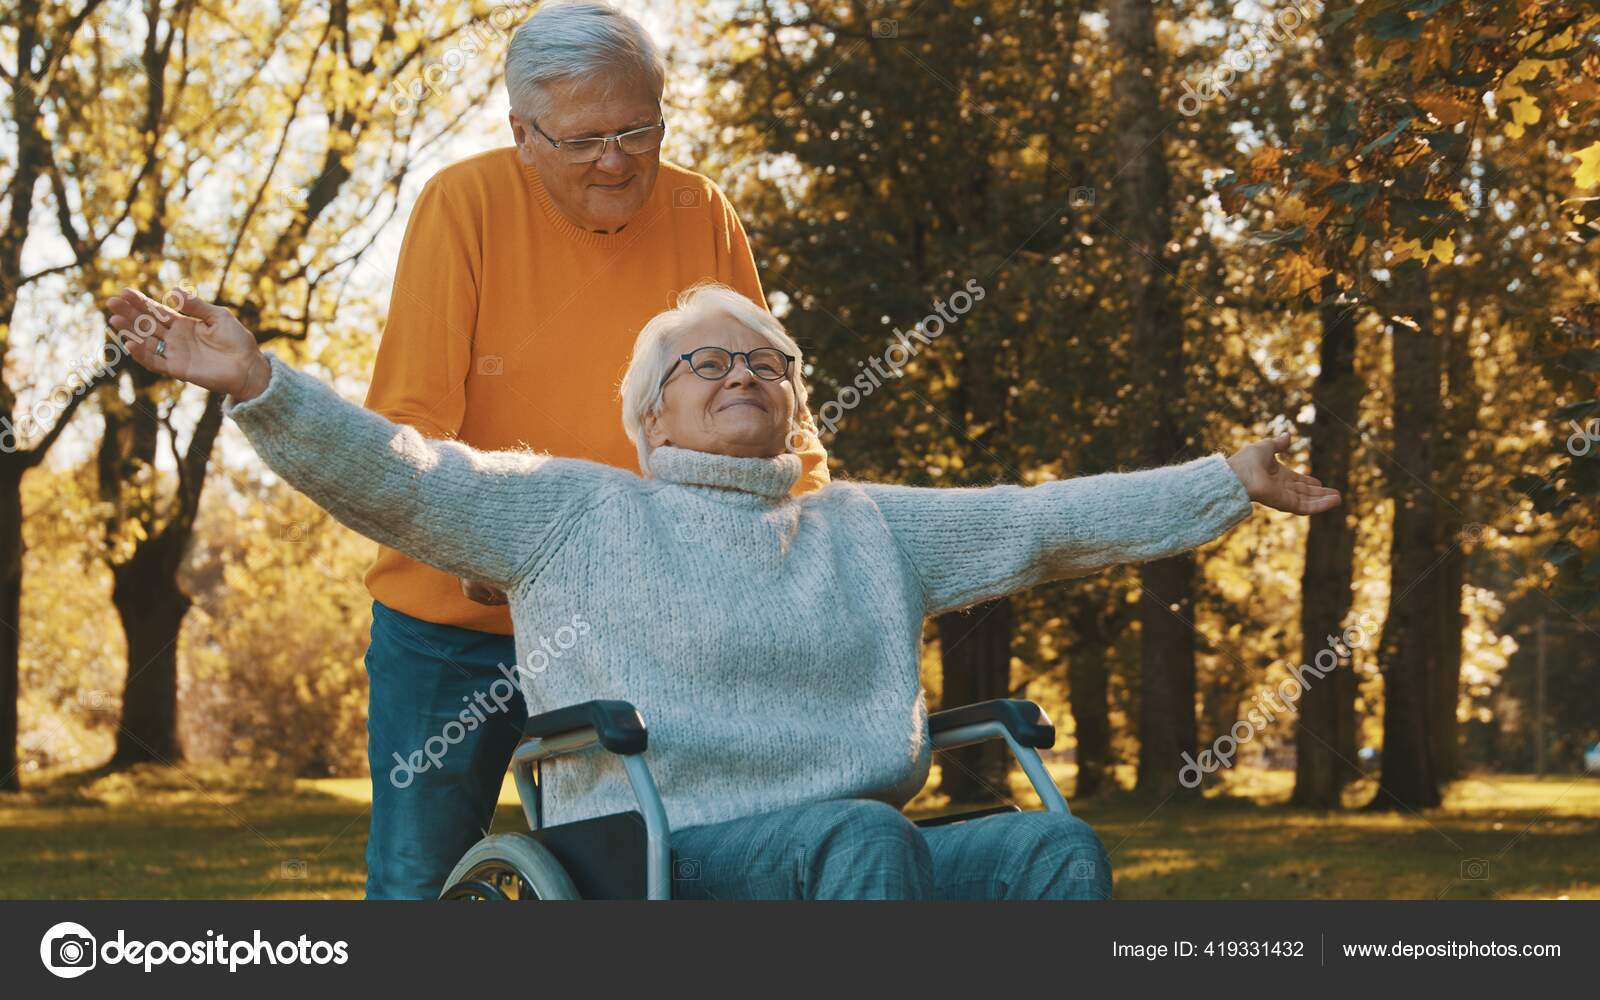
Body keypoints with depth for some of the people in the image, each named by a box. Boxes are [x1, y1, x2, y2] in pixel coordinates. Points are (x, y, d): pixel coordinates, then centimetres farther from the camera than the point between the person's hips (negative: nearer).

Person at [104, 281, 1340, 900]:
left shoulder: (869, 529, 25)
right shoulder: (575, 513, 13)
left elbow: (1047, 522, 24)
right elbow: (391, 476, 3)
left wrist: (1229, 481, 21)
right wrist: (259, 383, -13)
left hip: (850, 857, 5)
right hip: (653, 858, -4)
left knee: (1056, 849, -23)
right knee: (862, 833, -36)